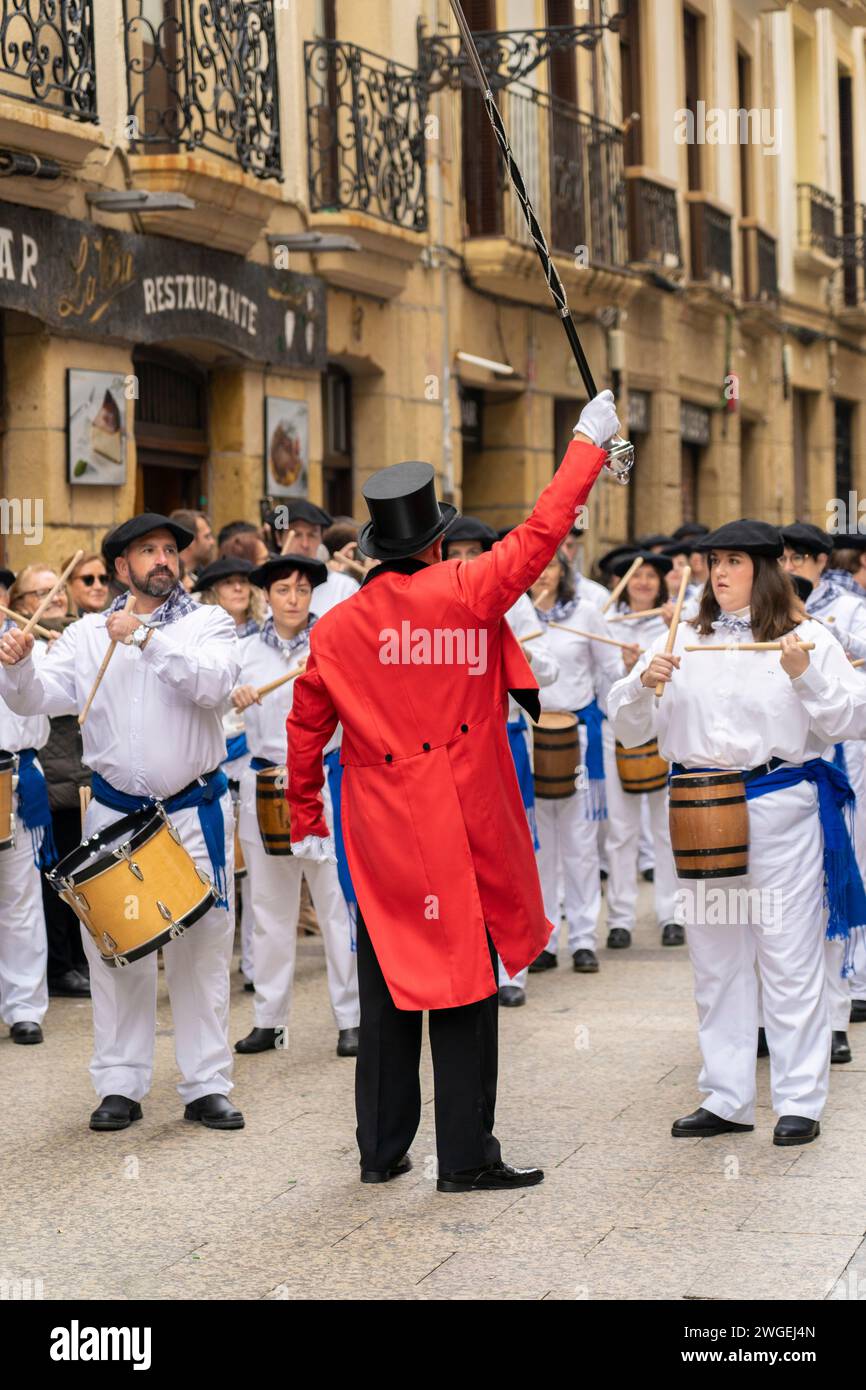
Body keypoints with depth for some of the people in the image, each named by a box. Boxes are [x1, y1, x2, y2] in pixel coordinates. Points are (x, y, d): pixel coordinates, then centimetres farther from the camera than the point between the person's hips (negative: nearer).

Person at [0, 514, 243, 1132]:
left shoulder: (208, 622, 1)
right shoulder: (88, 634, 5)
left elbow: (212, 683, -18)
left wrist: (147, 638, -24)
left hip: (194, 813, -1)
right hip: (114, 813, 2)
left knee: (202, 951, 2)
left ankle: (207, 1086, 10)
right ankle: (120, 1086, 13)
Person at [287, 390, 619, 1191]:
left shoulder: (336, 629, 1)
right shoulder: (470, 595, -9)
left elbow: (305, 732, 8)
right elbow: (541, 533, -2)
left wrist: (306, 822, 19)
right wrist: (589, 443, 9)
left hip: (380, 838, 4)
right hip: (463, 836, -3)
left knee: (388, 988, 11)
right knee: (464, 987, 2)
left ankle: (382, 1150, 17)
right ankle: (466, 1156, 4)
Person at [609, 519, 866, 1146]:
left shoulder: (807, 638, 1)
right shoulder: (683, 640, 11)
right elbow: (629, 727, 10)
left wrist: (805, 675, -17)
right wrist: (644, 683, -10)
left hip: (778, 808, -4)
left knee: (790, 958, -2)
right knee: (716, 960, 10)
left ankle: (800, 1101, 5)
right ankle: (726, 1099, 18)